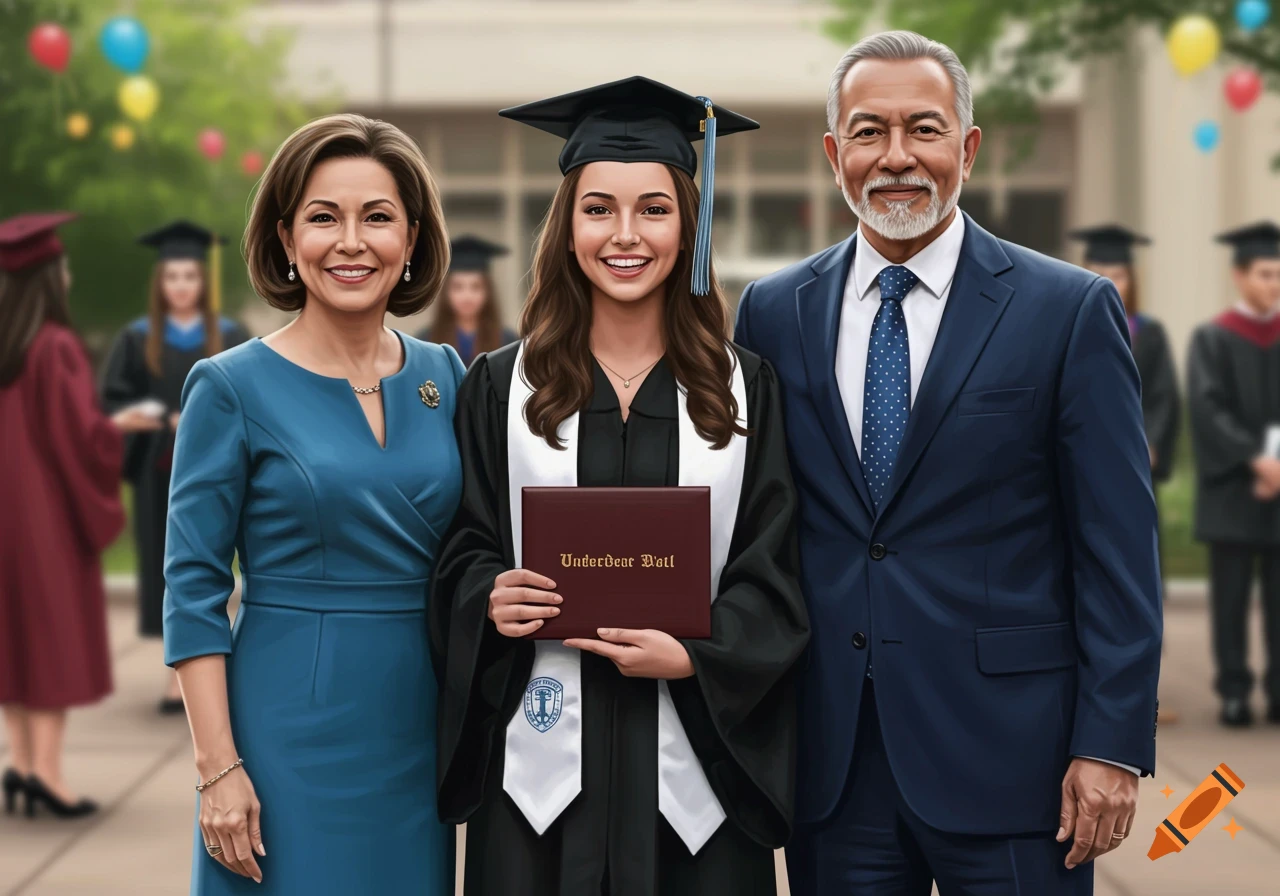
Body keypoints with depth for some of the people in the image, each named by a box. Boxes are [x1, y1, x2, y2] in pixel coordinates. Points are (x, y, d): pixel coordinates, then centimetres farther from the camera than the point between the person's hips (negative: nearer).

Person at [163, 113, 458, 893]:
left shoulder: (445, 378, 5)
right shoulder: (233, 386, -7)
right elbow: (193, 589, -8)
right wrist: (218, 768, -14)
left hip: (418, 733, 4)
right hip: (292, 736, -4)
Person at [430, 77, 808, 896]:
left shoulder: (744, 389, 4)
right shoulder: (502, 387, 5)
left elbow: (774, 575, 0)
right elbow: (462, 555, 6)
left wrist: (691, 654, -15)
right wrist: (491, 600, -15)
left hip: (694, 764, 0)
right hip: (542, 762, 0)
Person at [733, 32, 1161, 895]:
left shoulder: (1071, 309, -2)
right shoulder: (775, 313, 7)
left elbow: (1119, 549, -4)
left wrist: (1112, 744, -9)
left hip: (1007, 757, -2)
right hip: (830, 757, 3)